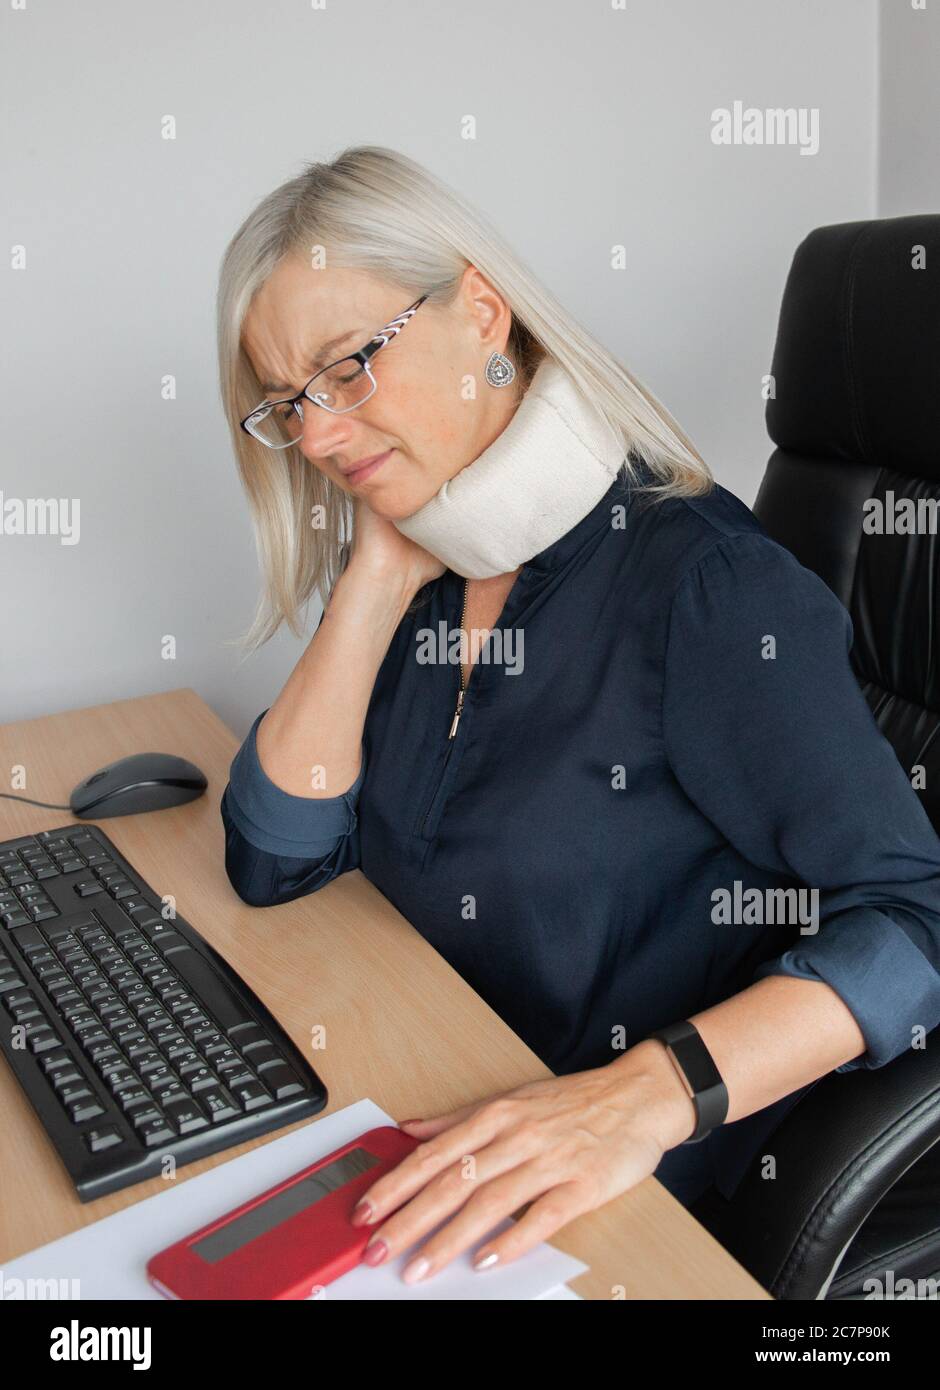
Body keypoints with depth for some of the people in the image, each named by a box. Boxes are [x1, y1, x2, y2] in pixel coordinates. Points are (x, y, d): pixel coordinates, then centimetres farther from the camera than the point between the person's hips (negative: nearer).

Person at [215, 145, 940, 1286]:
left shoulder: (698, 581, -19)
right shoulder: (411, 576, 1)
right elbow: (273, 865, -4)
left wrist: (651, 1091, -34)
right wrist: (377, 586, -11)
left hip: (632, 1192, -5)